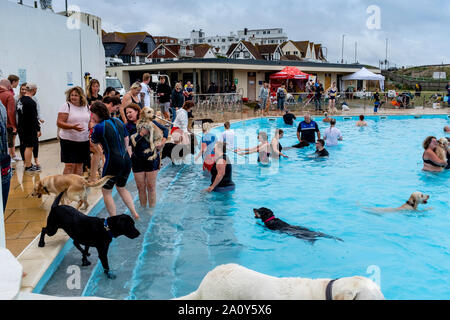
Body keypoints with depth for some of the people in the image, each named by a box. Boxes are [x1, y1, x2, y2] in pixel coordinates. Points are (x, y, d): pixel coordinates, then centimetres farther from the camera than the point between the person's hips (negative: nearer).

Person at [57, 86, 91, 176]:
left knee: (79, 165, 10)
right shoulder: (66, 106, -5)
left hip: (83, 141, 5)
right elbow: (59, 123, -12)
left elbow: (89, 123, 18)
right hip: (69, 140, -5)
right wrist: (72, 127, -26)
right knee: (70, 165, -7)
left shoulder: (86, 107, 11)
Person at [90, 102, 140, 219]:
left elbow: (94, 142, 6)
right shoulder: (118, 122, 9)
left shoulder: (99, 127, -10)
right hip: (126, 160, 7)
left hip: (113, 162, -7)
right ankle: (134, 213, 19)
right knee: (121, 188, 26)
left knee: (106, 192, 9)